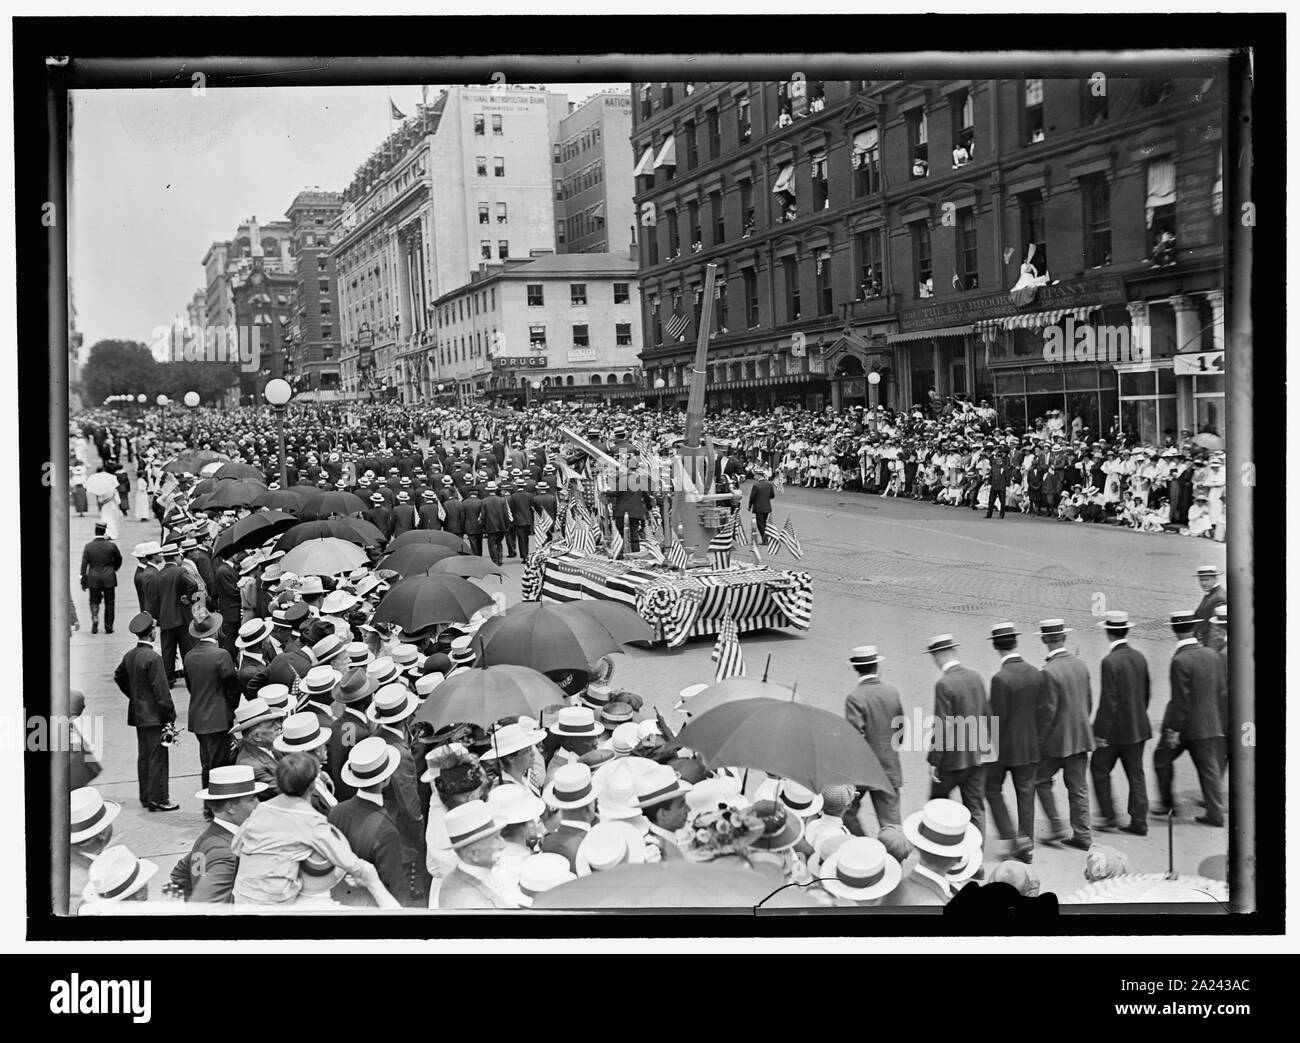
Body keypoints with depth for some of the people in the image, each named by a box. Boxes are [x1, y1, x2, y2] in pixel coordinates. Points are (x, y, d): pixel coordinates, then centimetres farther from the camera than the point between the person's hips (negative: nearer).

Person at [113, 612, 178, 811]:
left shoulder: (129, 656, 4)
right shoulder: (153, 658, -21)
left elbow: (118, 676, 22)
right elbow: (161, 691, -19)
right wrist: (170, 715, -12)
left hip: (138, 714, 8)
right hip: (154, 715, -8)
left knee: (144, 755, 15)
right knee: (158, 757, -2)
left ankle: (145, 796, 23)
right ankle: (157, 799, 1)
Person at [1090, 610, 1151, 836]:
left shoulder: (1110, 661, -19)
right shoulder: (1140, 657, 2)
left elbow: (1109, 701, -19)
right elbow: (1146, 693, 11)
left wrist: (1100, 732, -13)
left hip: (1115, 729, -6)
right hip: (1138, 727, 6)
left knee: (1099, 770, 11)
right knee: (1135, 773, 12)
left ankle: (1109, 816, 13)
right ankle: (1138, 822, 14)